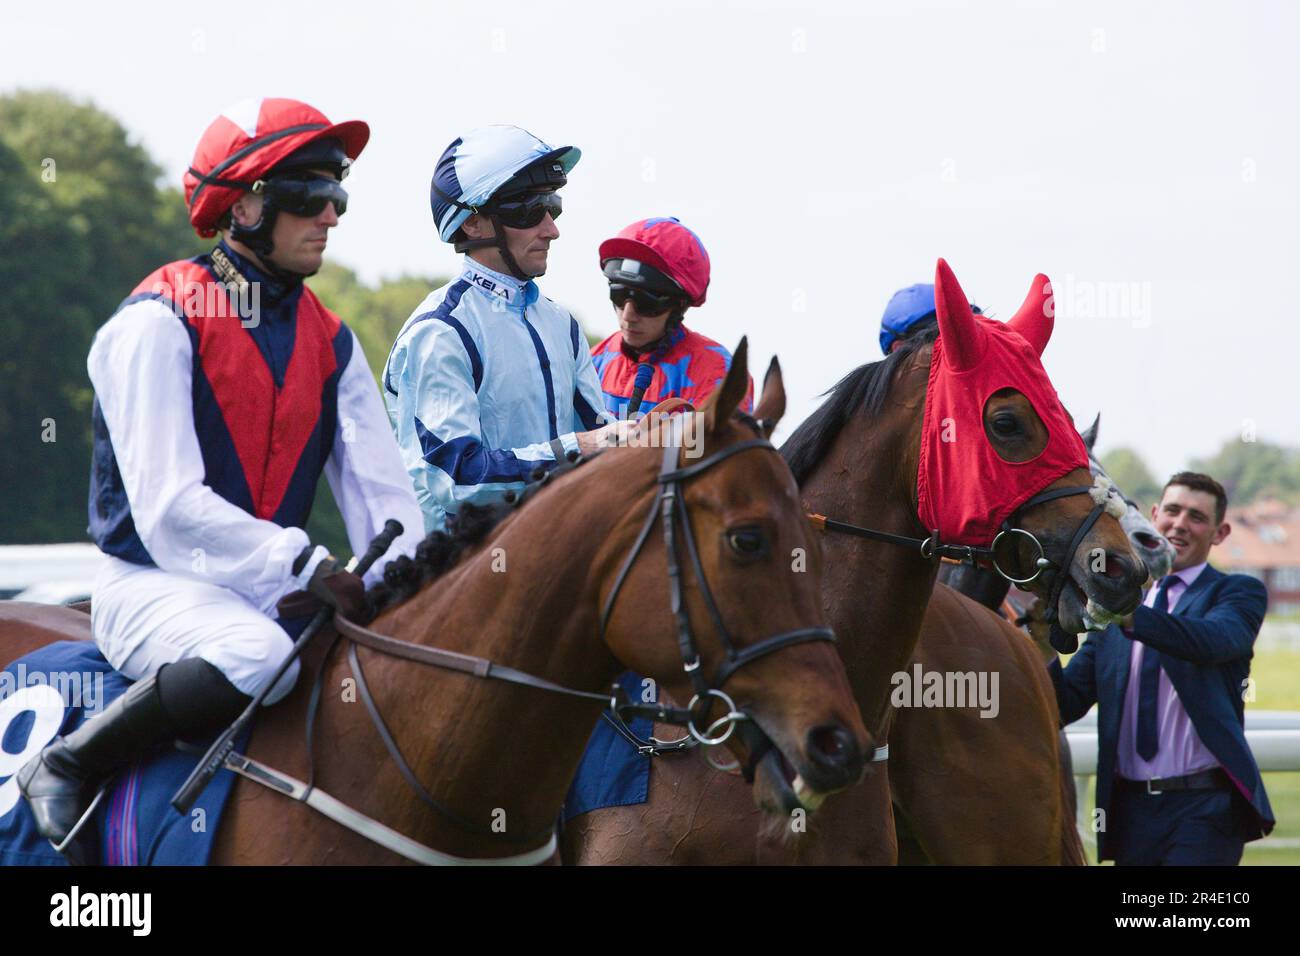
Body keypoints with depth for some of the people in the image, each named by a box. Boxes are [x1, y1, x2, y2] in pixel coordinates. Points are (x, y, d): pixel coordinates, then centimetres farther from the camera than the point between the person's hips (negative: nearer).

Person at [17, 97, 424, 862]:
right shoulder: (160, 323, -11)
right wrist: (306, 568, -27)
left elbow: (383, 491, 3)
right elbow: (169, 509, -20)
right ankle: (67, 769, -20)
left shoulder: (330, 342, 10)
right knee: (258, 654, -37)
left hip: (276, 594, 7)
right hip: (153, 584, -7)